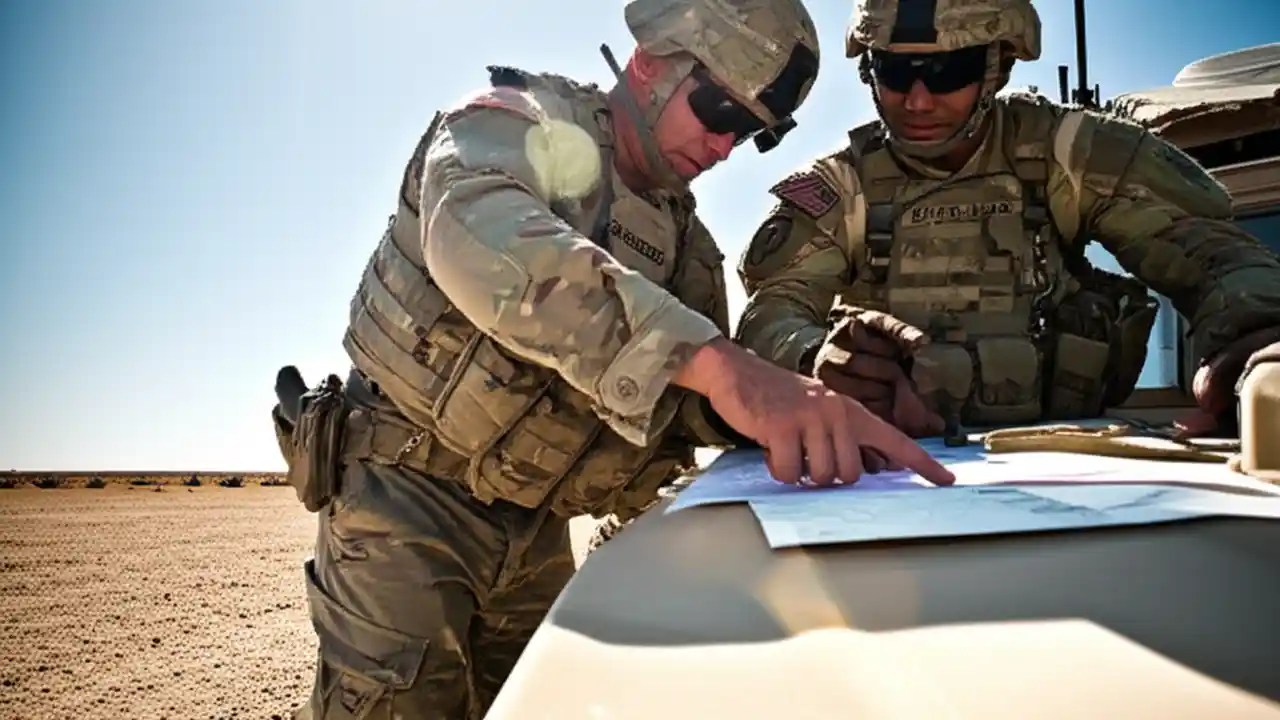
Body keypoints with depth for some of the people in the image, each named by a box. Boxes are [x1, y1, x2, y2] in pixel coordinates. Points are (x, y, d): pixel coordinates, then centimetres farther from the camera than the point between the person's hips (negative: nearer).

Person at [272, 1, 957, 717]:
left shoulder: (687, 245, 8)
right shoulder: (518, 124, -12)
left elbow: (698, 401, 3)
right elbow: (483, 236, -37)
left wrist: (803, 402, -22)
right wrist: (714, 362, -49)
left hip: (536, 528, 6)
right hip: (407, 492, -6)